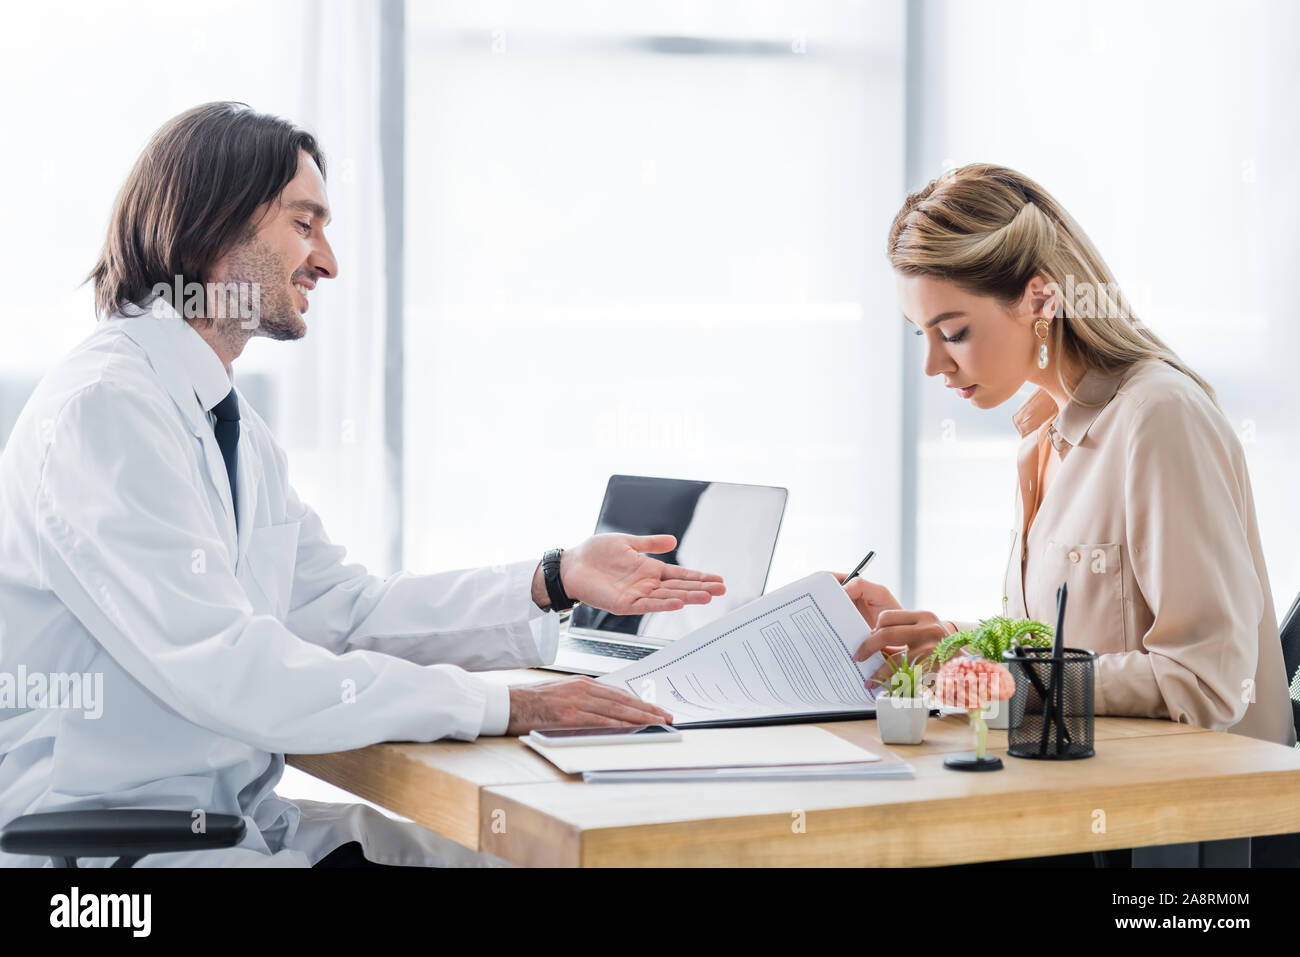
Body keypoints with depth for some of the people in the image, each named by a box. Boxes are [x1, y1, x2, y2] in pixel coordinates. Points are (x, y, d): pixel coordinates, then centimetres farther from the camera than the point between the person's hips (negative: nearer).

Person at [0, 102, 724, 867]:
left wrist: (555, 581, 3)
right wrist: (500, 706, -25)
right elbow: (223, 668, -25)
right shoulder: (102, 409, -17)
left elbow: (342, 609, 14)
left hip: (233, 815, 9)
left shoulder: (232, 426, 15)